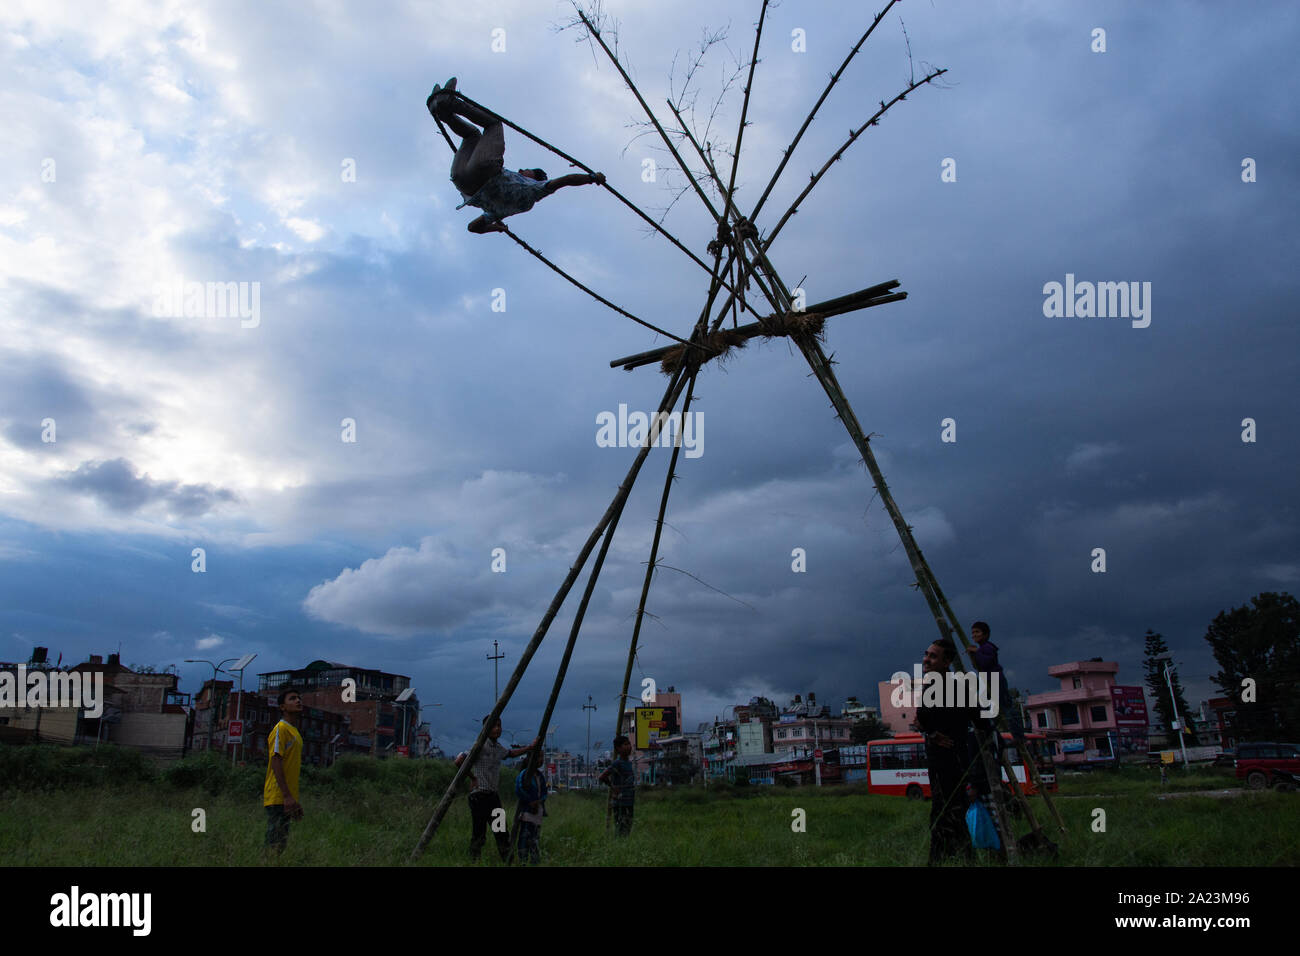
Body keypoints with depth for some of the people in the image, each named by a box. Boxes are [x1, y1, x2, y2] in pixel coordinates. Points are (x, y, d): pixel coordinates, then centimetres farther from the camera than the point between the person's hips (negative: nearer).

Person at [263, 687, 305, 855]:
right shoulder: (281, 729, -10)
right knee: (275, 845, -10)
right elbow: (276, 762, -18)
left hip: (287, 799, 9)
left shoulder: (294, 731, 19)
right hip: (278, 798, -9)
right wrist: (287, 796, -24)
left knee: (281, 844, 10)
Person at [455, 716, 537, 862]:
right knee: (478, 835, -6)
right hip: (479, 796, -8)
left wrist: (530, 747, 23)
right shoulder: (481, 745, -11)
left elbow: (511, 753, 34)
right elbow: (459, 761, -19)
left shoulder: (498, 748, 15)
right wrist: (472, 777, -10)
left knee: (502, 834, 7)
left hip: (494, 795, 8)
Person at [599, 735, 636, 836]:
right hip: (620, 805, -8)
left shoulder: (629, 763, 11)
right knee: (621, 832, -7)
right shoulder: (617, 764, -13)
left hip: (629, 804, 8)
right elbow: (602, 777, -17)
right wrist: (613, 788, -8)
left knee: (627, 831, 10)